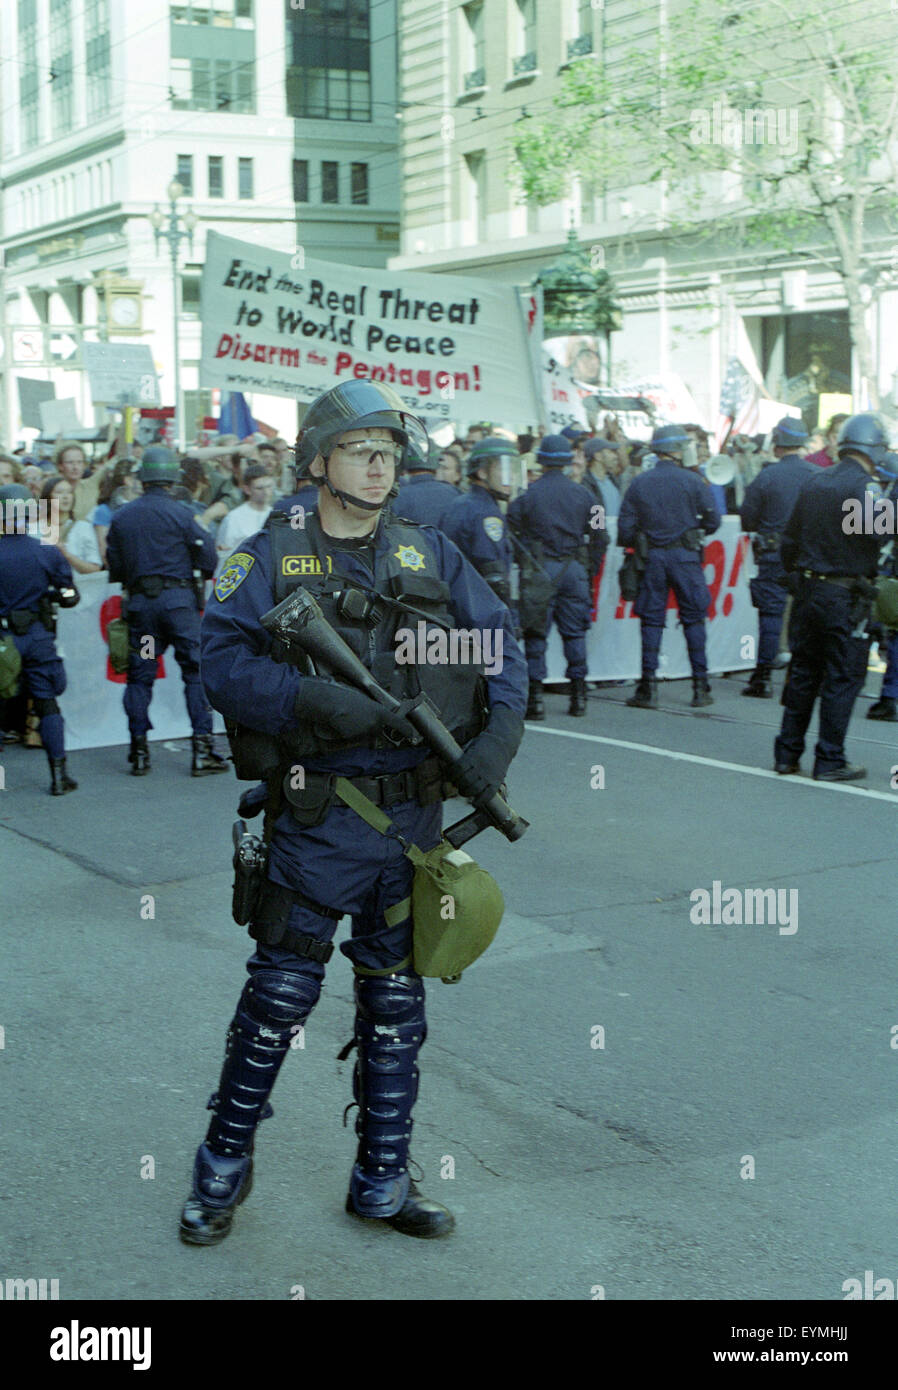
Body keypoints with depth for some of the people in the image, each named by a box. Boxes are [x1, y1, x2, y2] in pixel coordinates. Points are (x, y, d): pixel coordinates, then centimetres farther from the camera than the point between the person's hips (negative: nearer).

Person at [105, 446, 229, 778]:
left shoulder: (120, 517, 6)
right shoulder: (178, 513, -5)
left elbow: (114, 567, 9)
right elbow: (208, 558, -4)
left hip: (140, 602, 3)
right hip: (178, 598, -3)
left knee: (140, 675, 10)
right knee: (196, 670, 1)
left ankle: (139, 752, 10)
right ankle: (202, 748, -3)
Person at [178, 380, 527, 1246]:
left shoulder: (430, 554, 8)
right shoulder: (271, 558, -2)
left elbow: (501, 644, 7)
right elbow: (224, 662, -14)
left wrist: (498, 735, -9)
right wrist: (316, 699, -27)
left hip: (412, 813, 4)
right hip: (315, 820, -4)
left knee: (395, 1003, 12)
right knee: (280, 994, 3)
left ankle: (382, 1181, 26)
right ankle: (223, 1166, 23)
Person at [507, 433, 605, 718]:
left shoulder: (528, 494, -4)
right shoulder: (582, 493, 5)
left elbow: (511, 533, -6)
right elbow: (599, 537, 8)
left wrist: (523, 565, 7)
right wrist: (590, 571, 16)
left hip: (540, 568, -3)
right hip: (574, 568, 3)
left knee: (536, 633, 2)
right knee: (574, 631, 11)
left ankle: (535, 695, -2)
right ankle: (578, 692, 12)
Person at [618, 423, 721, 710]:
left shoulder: (639, 483, 2)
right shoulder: (692, 481, -4)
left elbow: (625, 528, -1)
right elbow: (713, 519, -3)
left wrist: (633, 545, 18)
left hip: (652, 557, 2)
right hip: (685, 556, -2)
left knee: (651, 620, 5)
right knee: (694, 619, 6)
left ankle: (648, 688, 1)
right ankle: (700, 687, 6)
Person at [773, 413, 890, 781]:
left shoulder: (813, 484, 9)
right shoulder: (863, 487, -14)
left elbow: (789, 540, 14)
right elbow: (878, 532, -27)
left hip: (807, 589, 7)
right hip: (846, 596, -7)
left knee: (802, 672, 13)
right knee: (843, 677, 1)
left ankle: (787, 754, 17)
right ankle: (830, 760, 4)